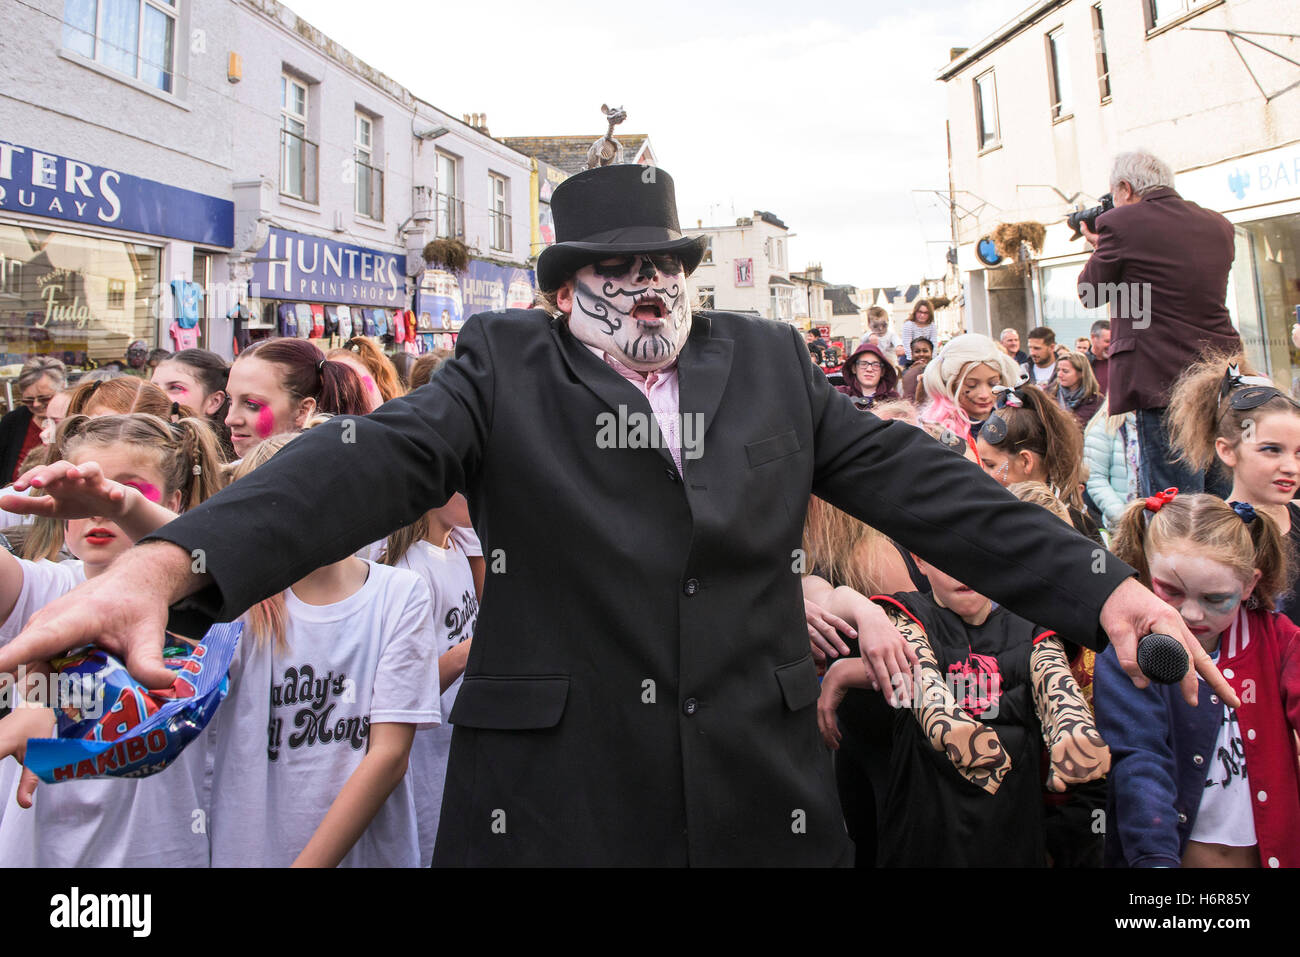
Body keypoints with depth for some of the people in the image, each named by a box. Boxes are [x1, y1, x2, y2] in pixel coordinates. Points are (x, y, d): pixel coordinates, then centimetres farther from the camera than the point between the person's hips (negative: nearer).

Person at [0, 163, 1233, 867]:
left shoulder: (768, 360, 8)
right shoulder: (505, 363, 1)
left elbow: (916, 477, 5)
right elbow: (373, 458, -13)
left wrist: (1095, 585, -2)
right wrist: (172, 559, -30)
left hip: (762, 790, 3)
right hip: (553, 789, -2)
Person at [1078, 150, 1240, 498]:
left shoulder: (1121, 223, -6)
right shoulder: (1219, 224, 14)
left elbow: (1091, 293, 5)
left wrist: (1099, 247, 24)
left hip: (1164, 378, -7)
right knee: (1225, 500, 15)